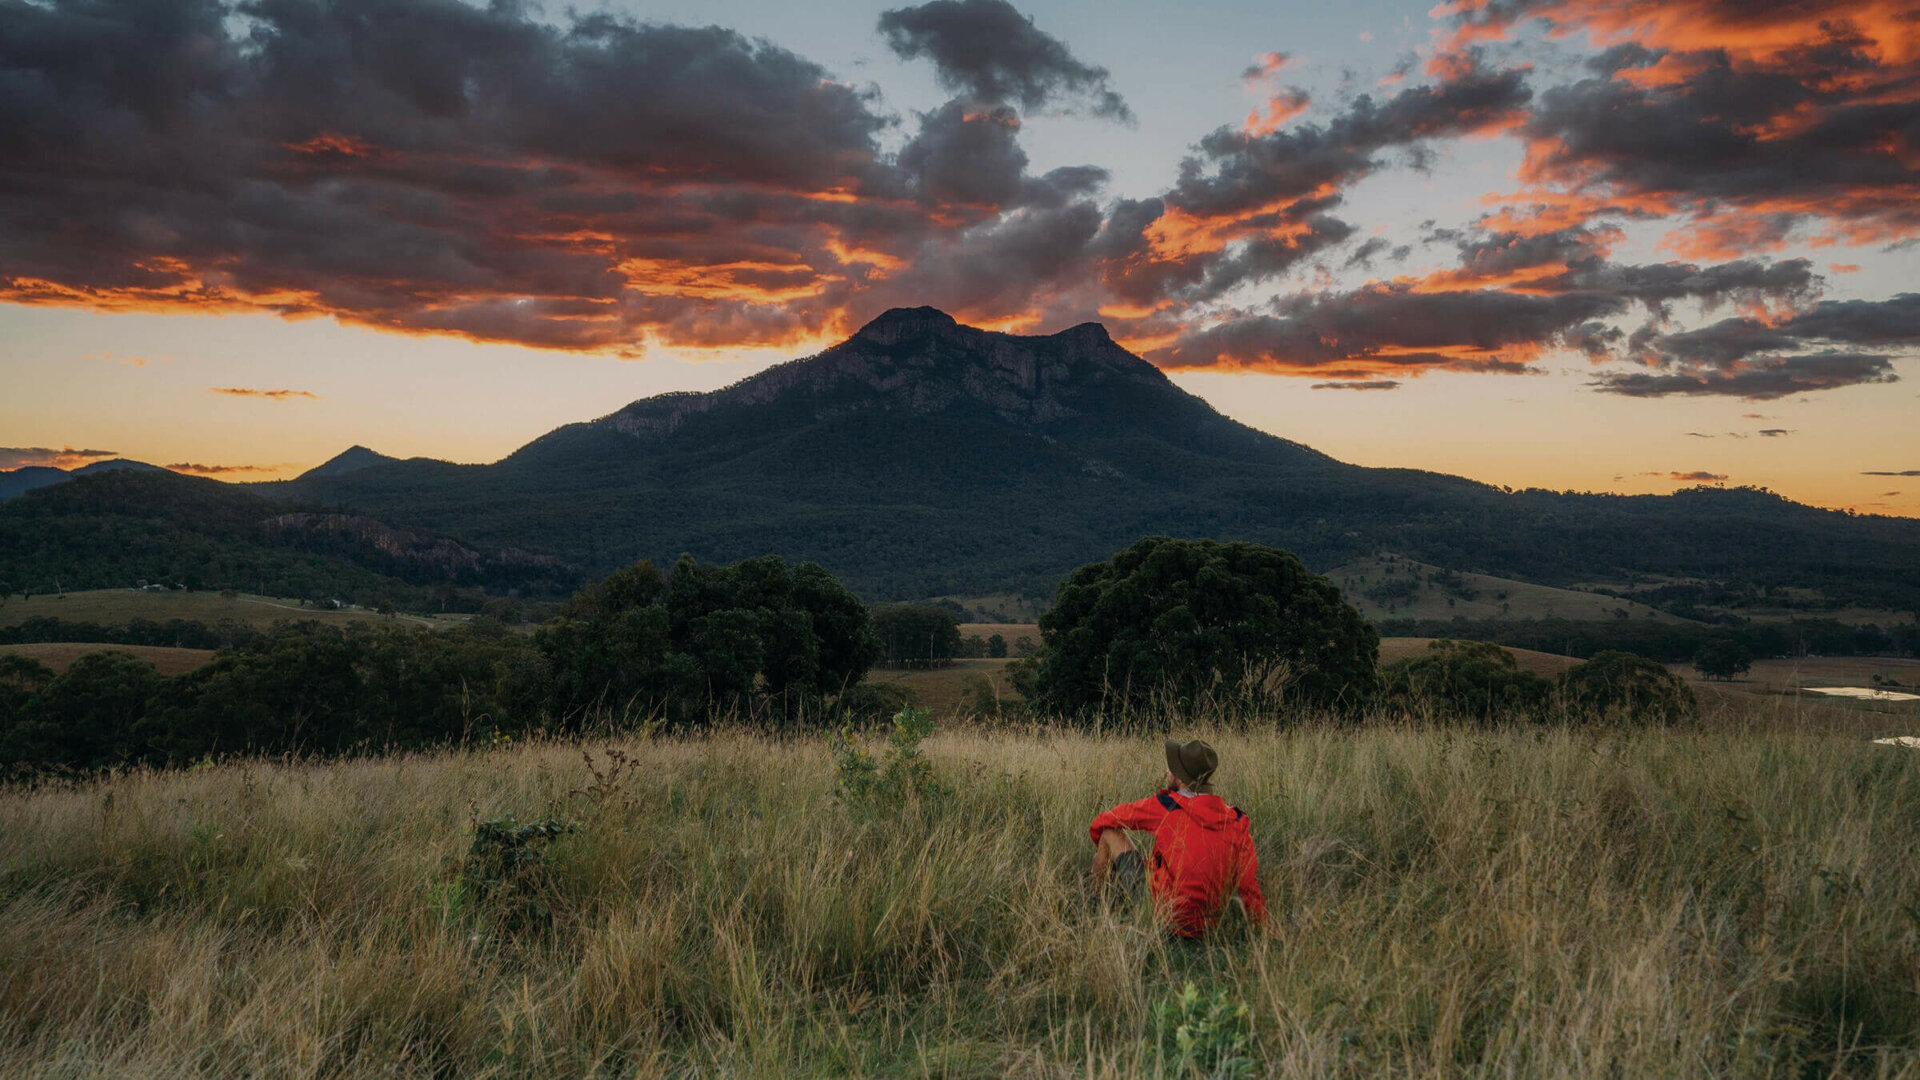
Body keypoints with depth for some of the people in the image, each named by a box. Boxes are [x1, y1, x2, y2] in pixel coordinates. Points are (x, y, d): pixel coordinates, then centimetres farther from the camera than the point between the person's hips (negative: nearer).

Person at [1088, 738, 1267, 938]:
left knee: (1110, 832, 9)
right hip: (1207, 926, 5)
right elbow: (1249, 886, -2)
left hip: (1164, 915, -5)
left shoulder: (1162, 807, -10)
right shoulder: (1236, 822, -2)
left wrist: (1101, 851, 26)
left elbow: (1102, 822, 5)